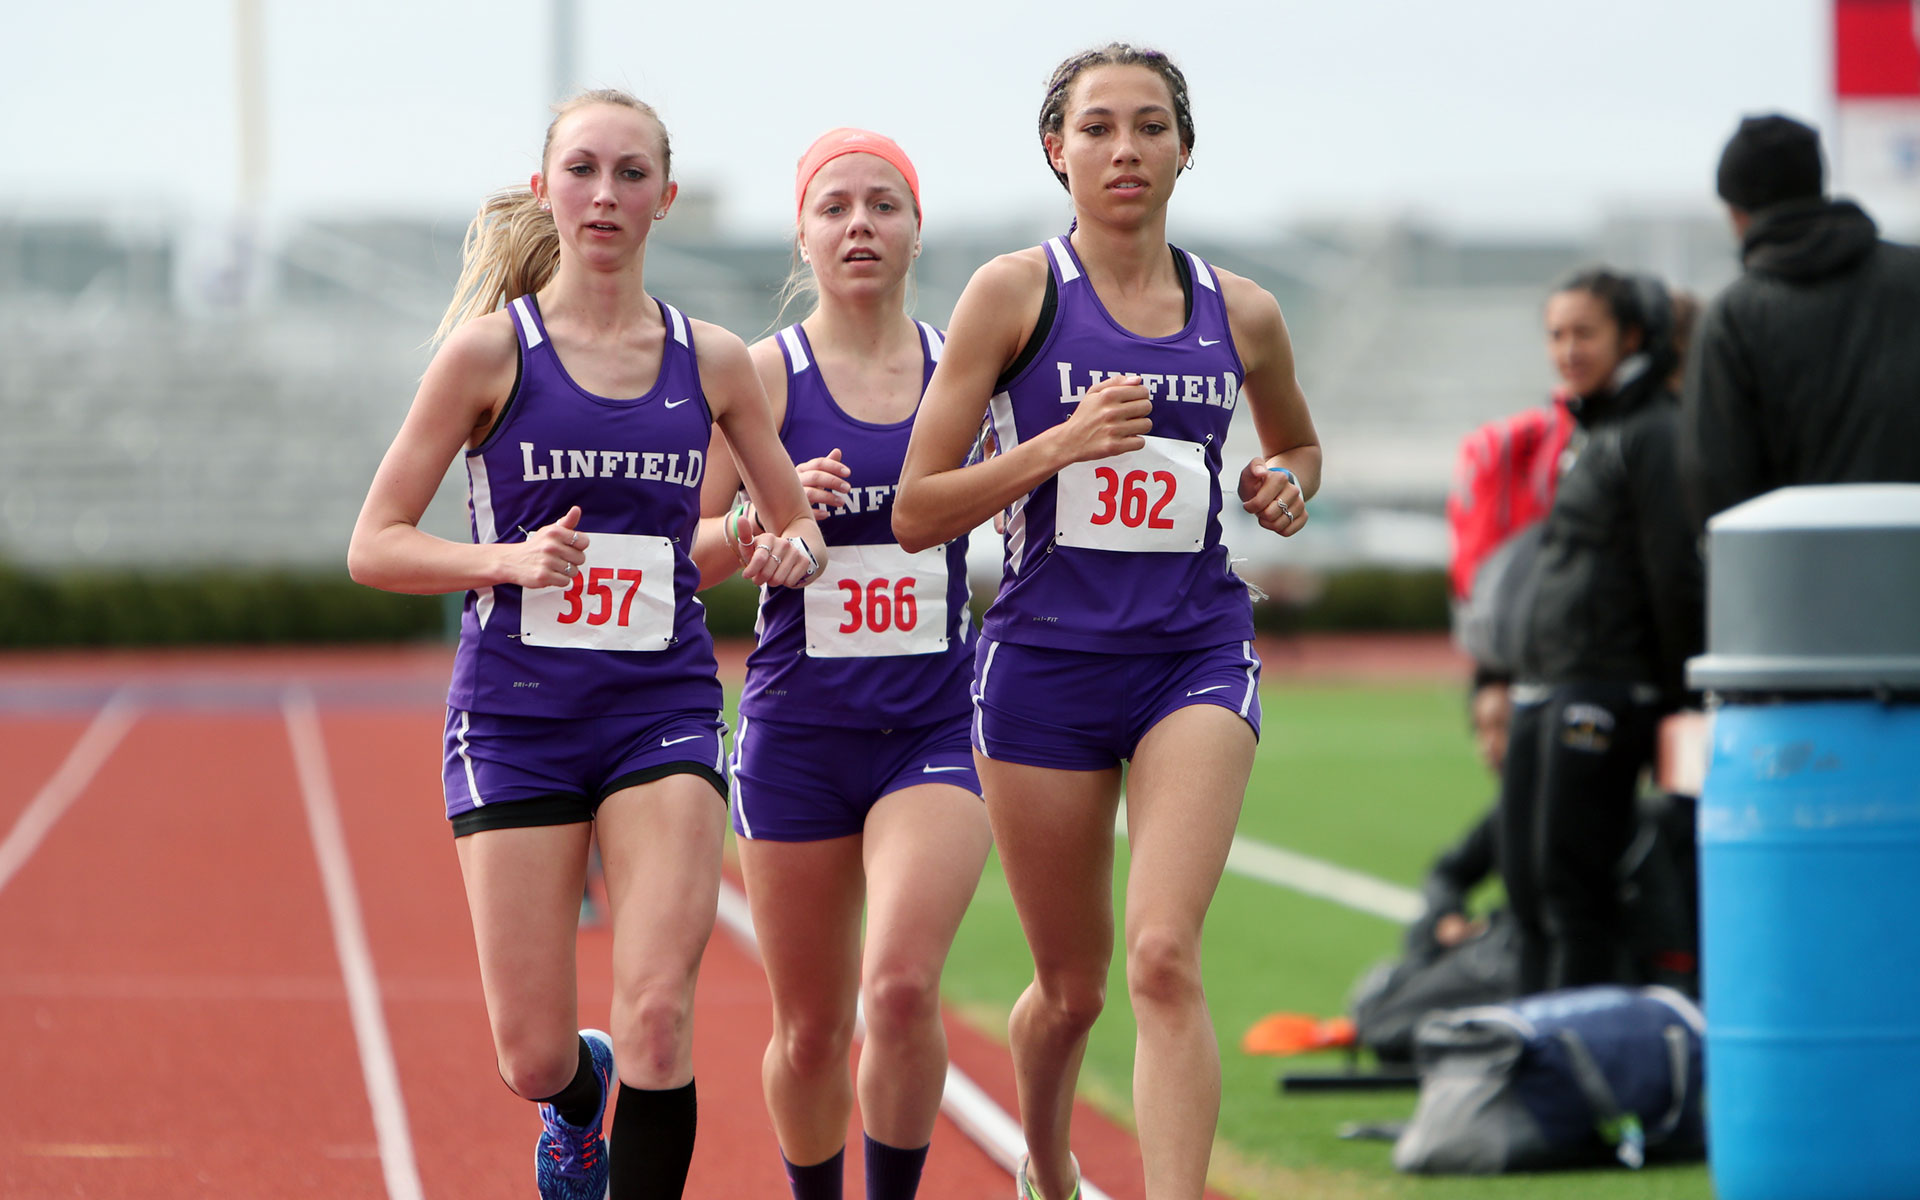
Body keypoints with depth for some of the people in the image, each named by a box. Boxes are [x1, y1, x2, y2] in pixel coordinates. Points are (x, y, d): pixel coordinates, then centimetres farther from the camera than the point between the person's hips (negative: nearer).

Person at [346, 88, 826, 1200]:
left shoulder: (714, 360, 5)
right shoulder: (493, 350, -3)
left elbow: (799, 525, 17)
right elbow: (374, 546, -3)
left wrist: (791, 551, -7)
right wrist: (513, 558, -19)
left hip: (663, 708, 1)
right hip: (516, 719, -1)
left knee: (658, 1013, -17)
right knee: (534, 1056, 1)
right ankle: (580, 1098, 37)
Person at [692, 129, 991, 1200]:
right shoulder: (763, 375, -2)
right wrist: (763, 518, -21)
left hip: (937, 727, 0)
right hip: (798, 733, 0)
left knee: (904, 986, -21)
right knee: (810, 1029, 8)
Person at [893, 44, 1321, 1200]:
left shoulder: (1241, 313, 6)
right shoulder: (1015, 293, -3)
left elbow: (1298, 442, 27)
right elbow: (916, 512, -4)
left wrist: (1289, 486, 4)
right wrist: (1061, 443, -17)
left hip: (1197, 657, 1)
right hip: (1047, 659, -1)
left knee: (1164, 955, -19)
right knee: (1072, 985, 11)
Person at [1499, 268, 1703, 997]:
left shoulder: (1653, 437, -10)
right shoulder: (1594, 436, 19)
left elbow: (1676, 579, -13)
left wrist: (1679, 699, -10)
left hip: (1603, 693, -9)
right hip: (1544, 692, 9)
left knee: (1574, 888, -8)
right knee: (1526, 883, 9)